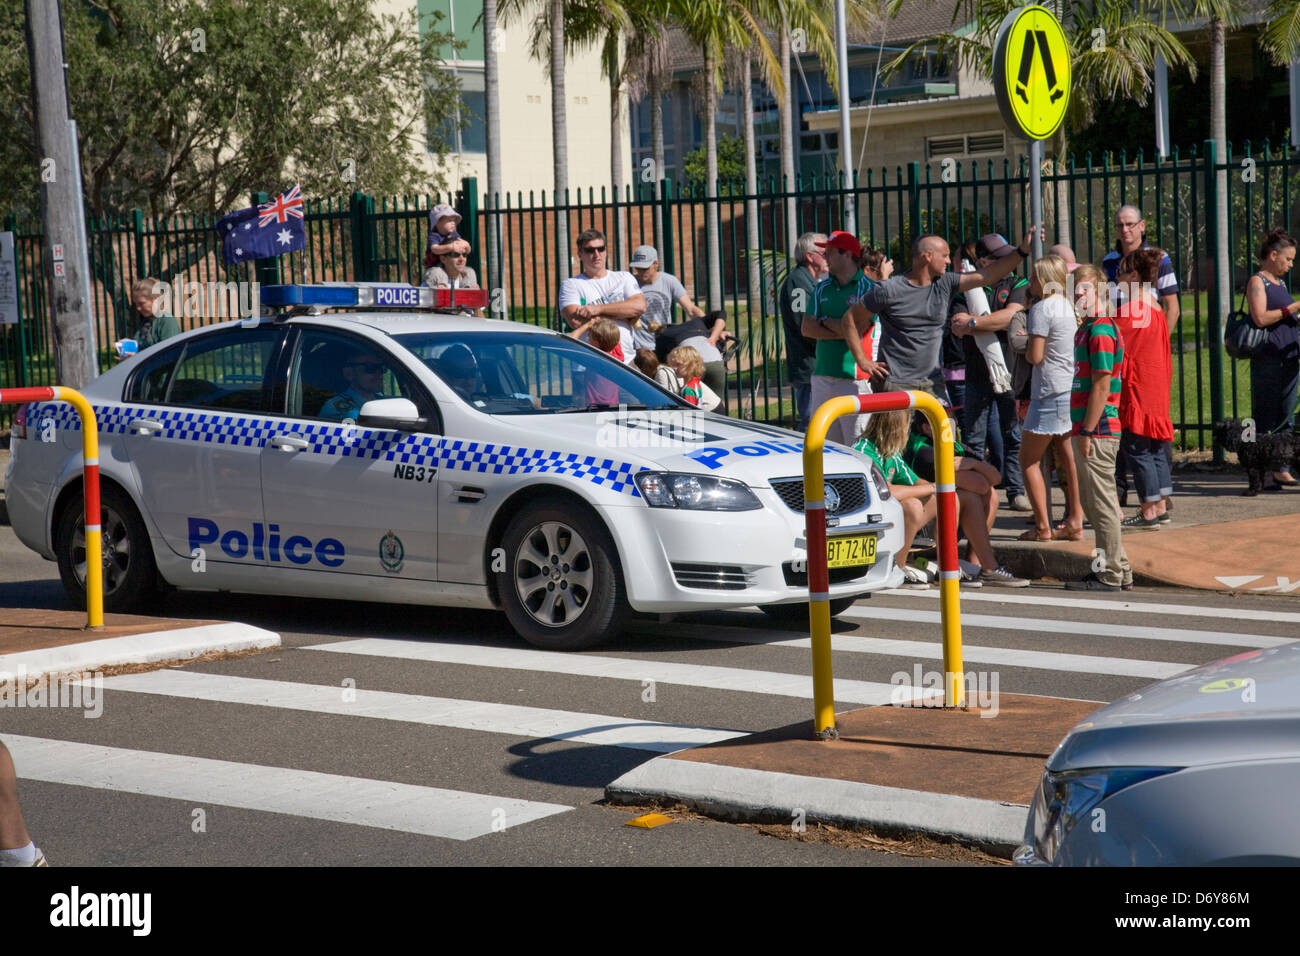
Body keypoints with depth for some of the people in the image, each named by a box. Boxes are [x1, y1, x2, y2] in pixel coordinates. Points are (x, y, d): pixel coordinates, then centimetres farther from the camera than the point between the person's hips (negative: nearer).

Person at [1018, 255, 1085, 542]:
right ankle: (1075, 522, 10)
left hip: (1051, 393, -8)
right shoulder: (1070, 306, 12)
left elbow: (1034, 356, -15)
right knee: (1068, 458, 11)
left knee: (1029, 458, 2)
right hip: (1074, 389, 8)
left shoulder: (1042, 309, -12)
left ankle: (1042, 526, -1)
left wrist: (1025, 349, 6)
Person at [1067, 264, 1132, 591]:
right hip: (1087, 429, 10)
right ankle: (1119, 572, 23)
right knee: (1092, 502, 16)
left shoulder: (1101, 331, -14)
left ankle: (1109, 576, 2)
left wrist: (1087, 431, -20)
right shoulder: (1086, 330, 17)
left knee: (1101, 503, -4)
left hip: (1098, 429, -10)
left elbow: (1102, 385, -19)